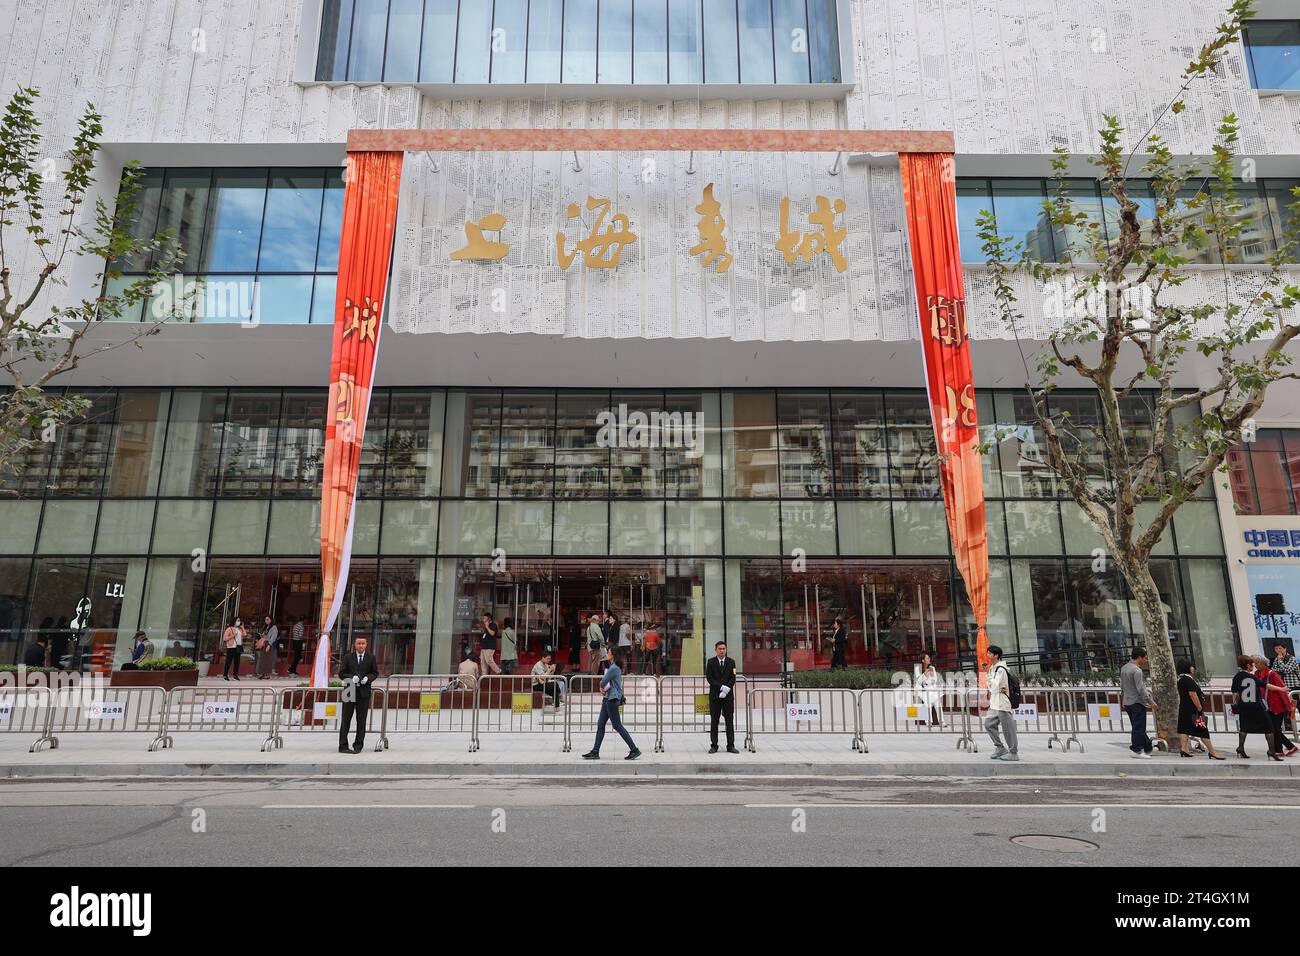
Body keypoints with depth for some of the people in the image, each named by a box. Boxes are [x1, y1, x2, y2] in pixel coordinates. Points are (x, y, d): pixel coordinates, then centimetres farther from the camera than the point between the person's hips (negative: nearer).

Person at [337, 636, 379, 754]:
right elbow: (341, 673, 3)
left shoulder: (371, 658, 6)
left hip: (364, 692, 1)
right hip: (349, 692, 0)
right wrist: (351, 678, -15)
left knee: (361, 721, 5)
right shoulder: (348, 657, 5)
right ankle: (343, 746, 8)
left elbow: (375, 672, 9)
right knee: (346, 720, 3)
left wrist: (368, 678, -11)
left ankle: (358, 746, 13)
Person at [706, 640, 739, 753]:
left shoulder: (731, 662, 7)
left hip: (728, 695, 1)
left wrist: (727, 689, -14)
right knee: (714, 722, 3)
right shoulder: (711, 662, 2)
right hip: (715, 695, -1)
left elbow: (733, 678, 2)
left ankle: (730, 745, 7)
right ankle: (714, 746, 8)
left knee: (729, 721, 3)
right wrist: (721, 687, -14)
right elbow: (709, 678, -5)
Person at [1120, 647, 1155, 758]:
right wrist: (1151, 702, -13)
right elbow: (1141, 689, -19)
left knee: (1138, 727, 15)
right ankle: (1137, 750, 1)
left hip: (1127, 702, 9)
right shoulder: (1137, 670, -17)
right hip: (1137, 702, -9)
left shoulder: (1124, 668, 11)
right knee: (1139, 727, -3)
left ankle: (1148, 748, 26)